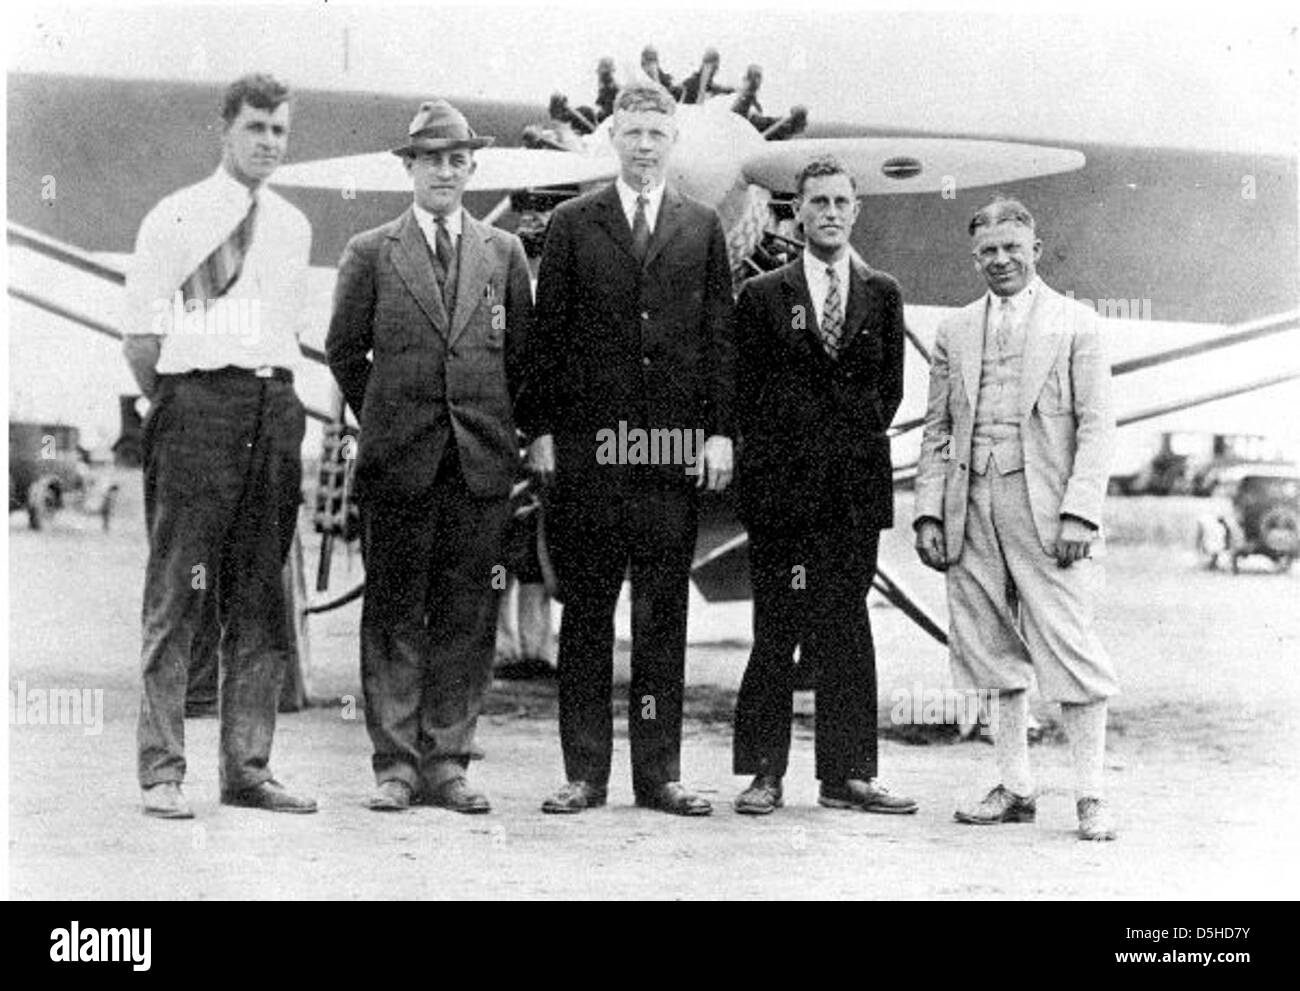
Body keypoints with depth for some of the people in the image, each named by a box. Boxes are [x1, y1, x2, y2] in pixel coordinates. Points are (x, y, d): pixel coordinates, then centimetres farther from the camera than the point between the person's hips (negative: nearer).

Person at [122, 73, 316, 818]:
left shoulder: (294, 227, 15)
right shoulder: (176, 218, 0)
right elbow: (141, 341, -2)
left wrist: (278, 394, 13)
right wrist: (170, 409, 1)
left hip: (276, 407, 5)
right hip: (197, 401, -5)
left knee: (262, 600, 7)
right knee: (178, 596, -4)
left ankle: (249, 768, 14)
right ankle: (163, 771, 1)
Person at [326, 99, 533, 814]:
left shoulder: (505, 252, 10)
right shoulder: (370, 253, 5)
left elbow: (521, 352, 13)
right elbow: (343, 349, 9)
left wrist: (493, 425, 9)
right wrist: (383, 421, 8)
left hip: (481, 460, 2)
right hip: (399, 460, -2)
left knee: (466, 615, 3)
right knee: (395, 613, 1)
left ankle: (446, 760, 12)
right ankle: (395, 763, 8)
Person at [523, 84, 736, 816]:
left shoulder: (703, 228, 11)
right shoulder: (573, 225, 8)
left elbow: (720, 335, 8)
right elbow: (548, 334, 5)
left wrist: (720, 430, -1)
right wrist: (541, 429, -3)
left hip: (675, 446, 1)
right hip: (587, 446, -1)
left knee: (664, 613, 4)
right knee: (586, 610, 3)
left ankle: (659, 771, 11)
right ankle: (585, 772, 9)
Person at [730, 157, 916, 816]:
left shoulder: (882, 296, 13)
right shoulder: (764, 296, 6)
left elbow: (889, 389, 13)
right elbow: (747, 391, 5)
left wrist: (857, 439, 3)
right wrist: (774, 459, 0)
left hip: (856, 487, 2)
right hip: (781, 489, -2)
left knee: (847, 632, 4)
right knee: (775, 633, -1)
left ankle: (847, 774, 9)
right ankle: (765, 773, 5)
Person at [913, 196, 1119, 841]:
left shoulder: (1076, 324, 3)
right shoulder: (955, 331, 15)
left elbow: (1096, 426, -2)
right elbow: (936, 429, 15)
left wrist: (1079, 512, -12)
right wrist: (928, 512, 4)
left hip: (1044, 502, -4)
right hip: (972, 504, 4)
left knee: (1068, 647, -7)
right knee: (991, 651, 6)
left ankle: (1089, 796, 0)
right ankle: (1015, 787, 15)